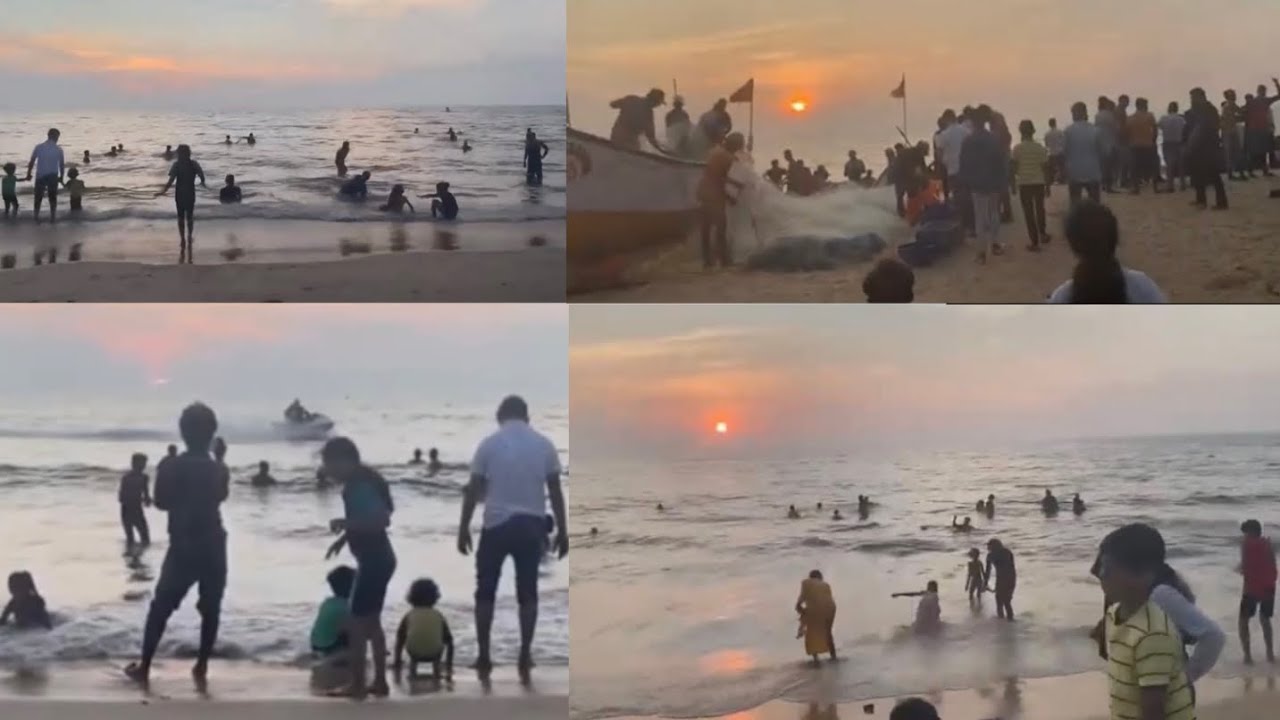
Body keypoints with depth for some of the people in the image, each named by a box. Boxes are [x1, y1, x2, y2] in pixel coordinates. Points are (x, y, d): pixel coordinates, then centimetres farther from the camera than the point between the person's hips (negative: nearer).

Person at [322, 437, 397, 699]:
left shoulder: (359, 487, -20)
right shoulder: (359, 482, 10)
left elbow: (382, 519, -31)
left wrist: (345, 523, -25)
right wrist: (345, 536, 18)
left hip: (373, 561, -10)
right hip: (378, 559, 10)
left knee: (357, 623, -3)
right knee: (371, 621, 15)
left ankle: (357, 685, 2)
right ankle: (380, 682, 20)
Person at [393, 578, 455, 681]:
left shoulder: (409, 616, 15)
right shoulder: (438, 615, 15)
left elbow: (400, 641, 20)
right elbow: (449, 641, 19)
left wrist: (397, 662, 30)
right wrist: (449, 664, 27)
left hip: (414, 653, 0)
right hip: (434, 653, 0)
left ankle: (412, 669, 28)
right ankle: (436, 669, 29)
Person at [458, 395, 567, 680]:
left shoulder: (489, 444, -2)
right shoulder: (544, 444, 3)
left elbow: (473, 490, -2)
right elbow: (555, 491, 3)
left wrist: (463, 528, 6)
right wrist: (562, 530, 9)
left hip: (497, 525, -1)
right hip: (531, 525, 1)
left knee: (485, 592, 9)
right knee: (527, 592, 9)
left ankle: (484, 657, 8)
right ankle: (525, 656, 4)